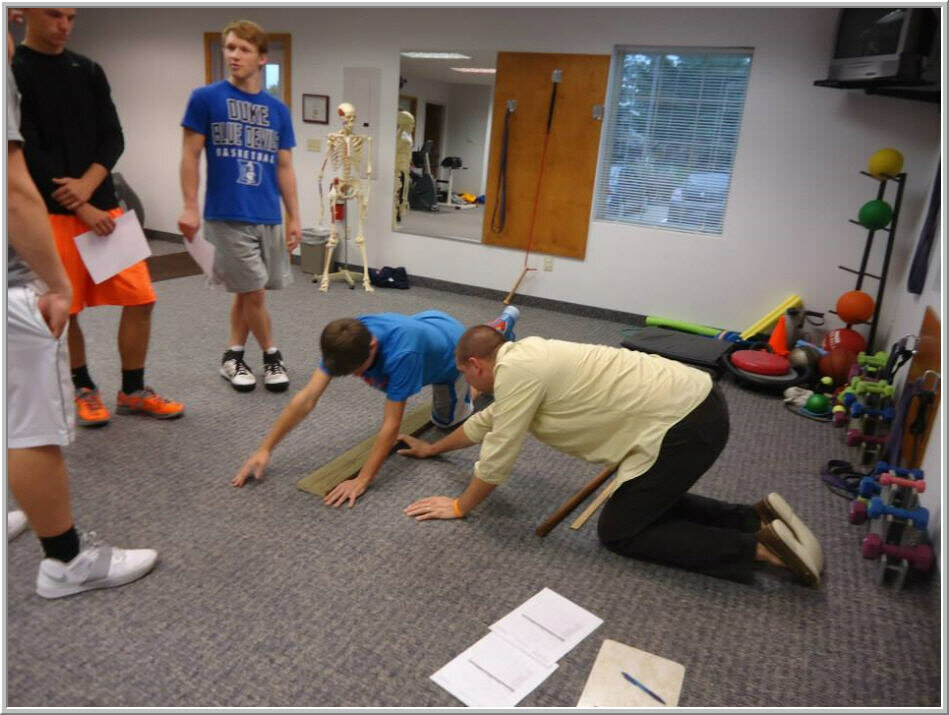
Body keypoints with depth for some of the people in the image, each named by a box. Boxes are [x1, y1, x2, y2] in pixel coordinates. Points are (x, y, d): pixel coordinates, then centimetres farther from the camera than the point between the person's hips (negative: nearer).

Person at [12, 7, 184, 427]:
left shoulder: (88, 71, 12)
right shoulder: (16, 72, -2)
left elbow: (113, 137, 7)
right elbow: (29, 152, -9)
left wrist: (88, 185, -10)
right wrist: (81, 208, -14)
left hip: (103, 206, 4)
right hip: (50, 214, -4)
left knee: (140, 298, -1)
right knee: (65, 309, 2)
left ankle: (133, 392, 14)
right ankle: (84, 390, 23)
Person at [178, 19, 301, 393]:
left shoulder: (278, 109, 9)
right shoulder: (205, 98, -1)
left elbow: (284, 168, 11)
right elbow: (190, 156, -1)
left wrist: (294, 217, 7)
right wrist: (190, 207, -8)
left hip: (268, 217, 4)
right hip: (226, 216, -4)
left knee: (246, 291, 11)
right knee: (253, 291, -1)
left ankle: (233, 356, 26)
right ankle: (272, 356, 18)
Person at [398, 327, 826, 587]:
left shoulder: (515, 372, -13)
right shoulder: (522, 358, 17)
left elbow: (497, 458, -9)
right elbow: (487, 420, 30)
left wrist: (460, 507, 7)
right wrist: (434, 448, 41)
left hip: (683, 424, -10)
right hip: (692, 403, 10)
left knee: (619, 531, 2)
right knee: (645, 501, 26)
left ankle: (759, 546, -2)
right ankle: (756, 517, 19)